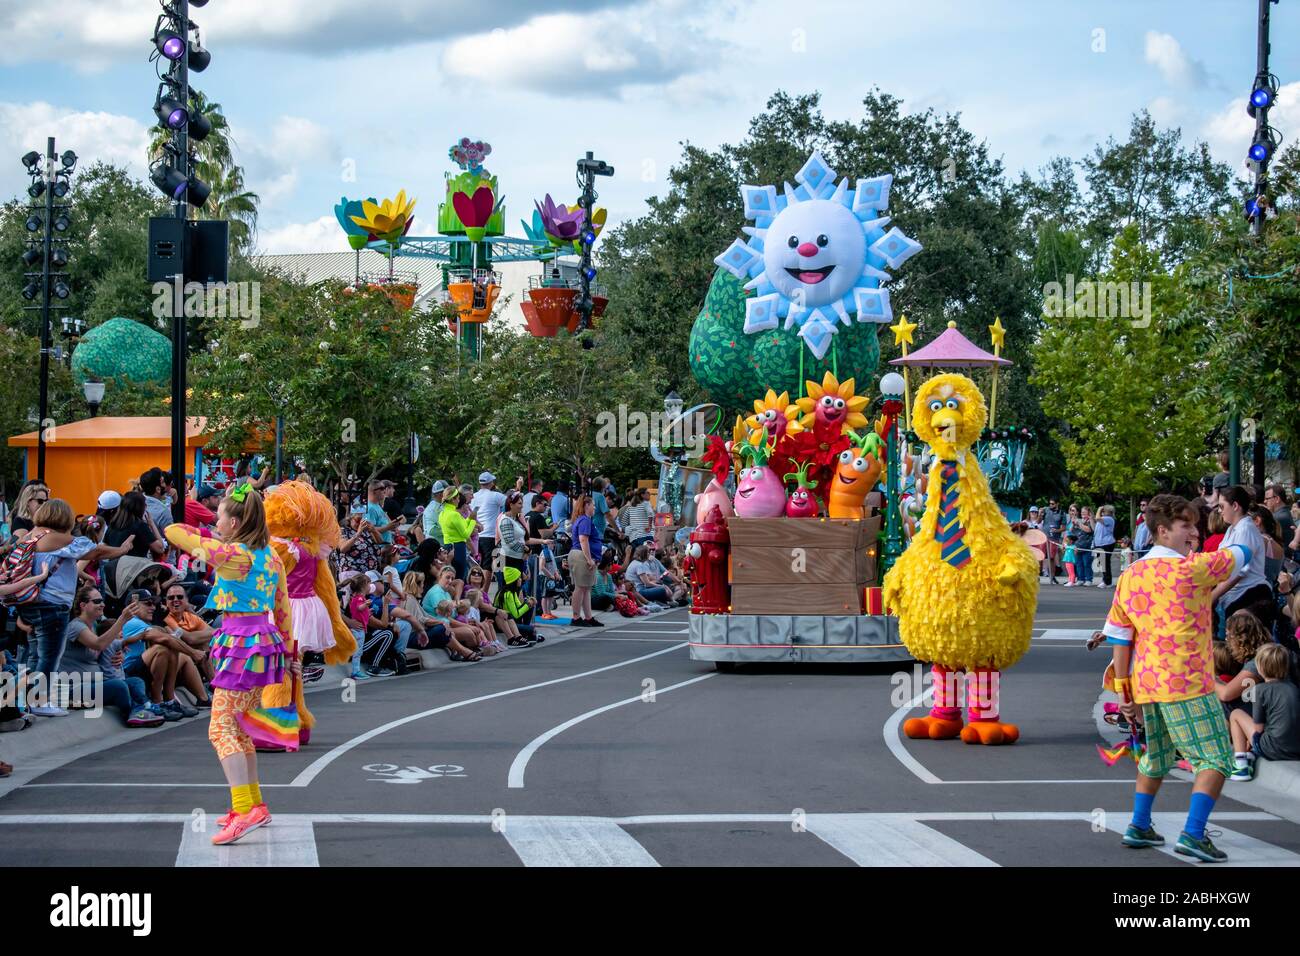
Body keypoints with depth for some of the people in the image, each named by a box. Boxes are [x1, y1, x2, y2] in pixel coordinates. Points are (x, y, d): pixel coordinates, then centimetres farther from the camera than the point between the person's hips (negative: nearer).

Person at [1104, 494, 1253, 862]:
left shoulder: (1130, 576, 7)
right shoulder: (1193, 568, -11)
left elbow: (1118, 638, 9)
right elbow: (1239, 554, 6)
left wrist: (1123, 692, 13)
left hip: (1146, 684, 7)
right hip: (1187, 685, -7)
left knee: (1157, 756, 24)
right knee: (1215, 759, -2)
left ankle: (1139, 827, 30)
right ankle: (1192, 835, -13)